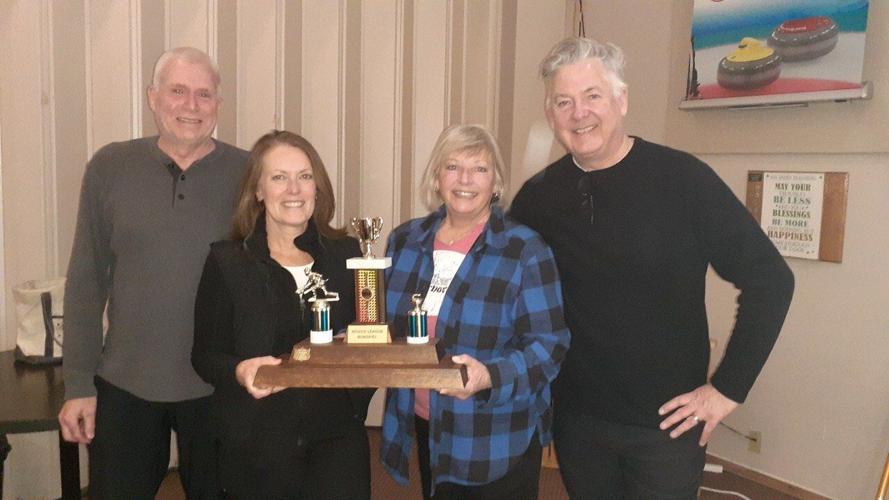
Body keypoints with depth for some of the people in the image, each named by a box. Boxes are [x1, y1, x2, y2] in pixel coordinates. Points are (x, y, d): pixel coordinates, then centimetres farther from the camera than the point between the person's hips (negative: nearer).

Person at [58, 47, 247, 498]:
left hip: (222, 389, 0)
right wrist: (78, 384, -1)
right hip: (124, 387, 1)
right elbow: (86, 283, 1)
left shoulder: (247, 173, -4)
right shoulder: (109, 167, -1)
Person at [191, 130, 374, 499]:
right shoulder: (226, 262, -3)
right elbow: (205, 354, -2)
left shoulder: (345, 254, 3)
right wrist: (239, 371, -21)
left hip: (337, 439, 1)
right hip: (257, 445, -1)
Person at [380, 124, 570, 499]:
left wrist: (489, 377, -31)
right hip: (426, 430, 4)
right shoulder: (405, 241, 3)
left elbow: (548, 344, -15)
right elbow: (388, 323, 15)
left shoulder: (525, 250, -12)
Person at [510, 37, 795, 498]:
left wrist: (728, 387, -12)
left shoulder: (682, 178, -13)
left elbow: (769, 279, -11)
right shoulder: (537, 196, -3)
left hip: (668, 422, -3)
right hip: (575, 417, 3)